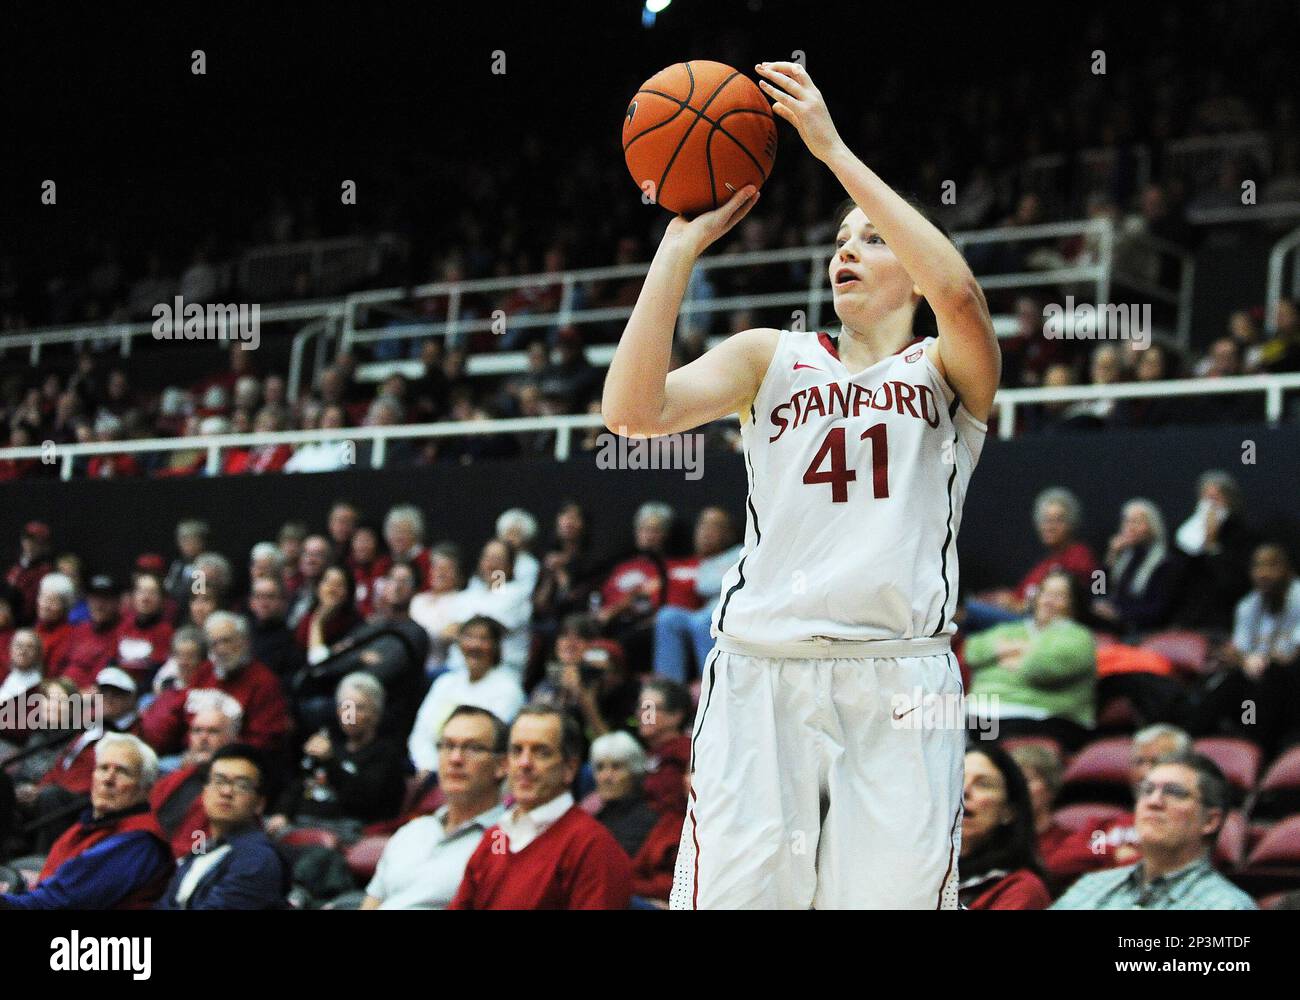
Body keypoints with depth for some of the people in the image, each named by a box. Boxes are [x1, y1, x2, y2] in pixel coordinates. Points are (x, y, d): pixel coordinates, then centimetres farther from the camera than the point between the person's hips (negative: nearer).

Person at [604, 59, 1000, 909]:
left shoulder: (948, 370, 10)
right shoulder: (772, 359, 16)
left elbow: (958, 289, -14)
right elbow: (632, 413, -1)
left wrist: (833, 149, -14)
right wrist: (681, 242, -4)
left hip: (897, 682, -1)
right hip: (761, 674, 1)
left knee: (894, 894, -5)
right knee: (729, 896, -5)